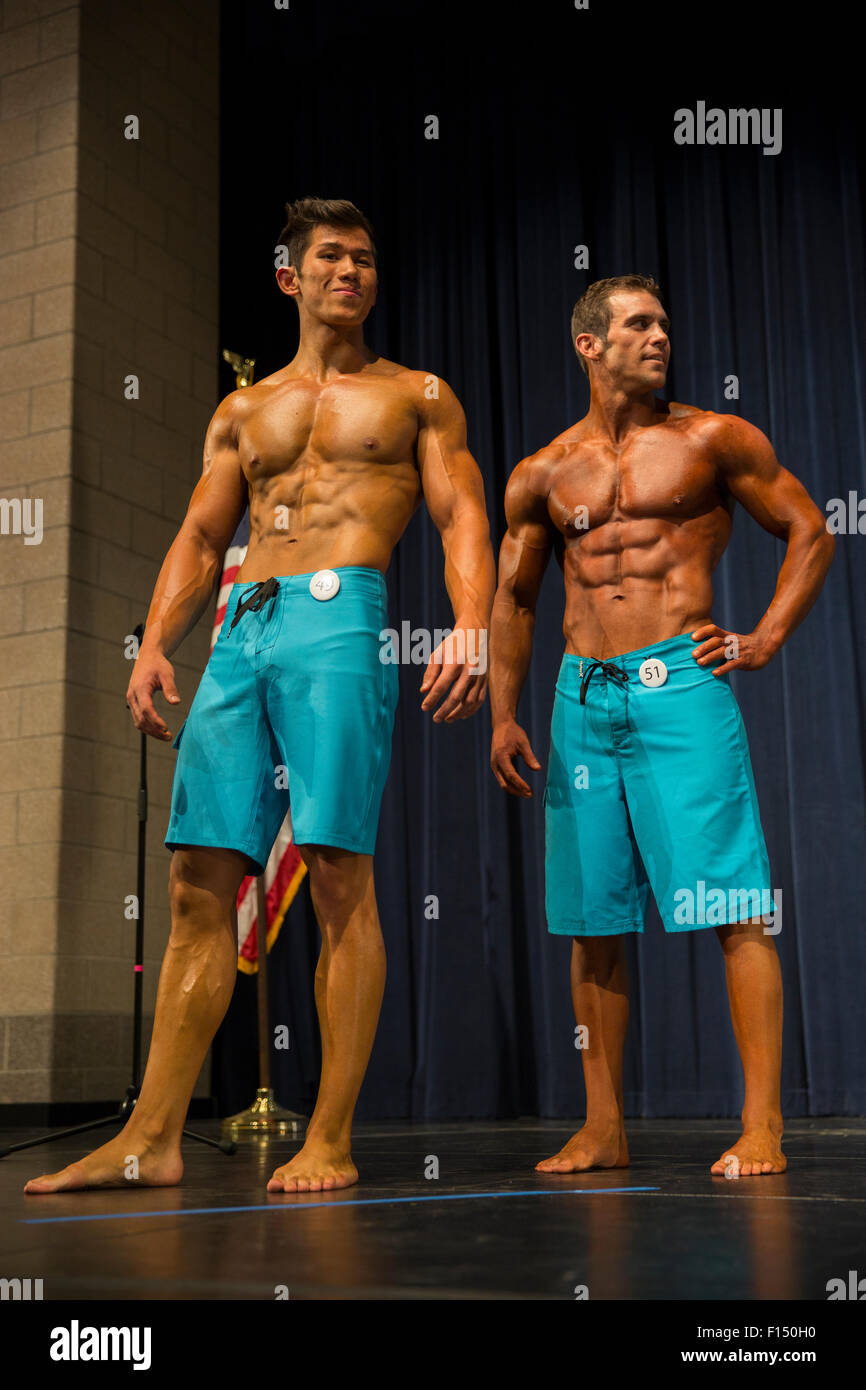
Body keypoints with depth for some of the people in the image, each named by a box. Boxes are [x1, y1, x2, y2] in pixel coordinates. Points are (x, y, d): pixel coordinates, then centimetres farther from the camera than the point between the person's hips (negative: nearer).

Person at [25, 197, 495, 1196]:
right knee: (199, 879, -1)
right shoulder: (241, 414, 25)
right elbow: (198, 538, 19)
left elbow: (462, 519, 4)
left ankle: (330, 1142, -5)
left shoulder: (417, 396, 16)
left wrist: (470, 626, -14)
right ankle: (152, 1138, 3)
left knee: (339, 871, -11)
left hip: (341, 623, -4)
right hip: (240, 634, 4)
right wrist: (154, 645, 3)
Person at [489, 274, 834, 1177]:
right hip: (582, 699, 4)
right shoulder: (542, 476, 13)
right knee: (592, 920, 6)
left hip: (680, 685, -3)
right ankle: (603, 1129, 16)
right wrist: (504, 716, 12)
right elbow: (513, 600, 19)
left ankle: (762, 1129, -3)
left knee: (734, 908, -8)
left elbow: (810, 533, 9)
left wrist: (768, 638, -2)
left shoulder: (711, 441, 6)